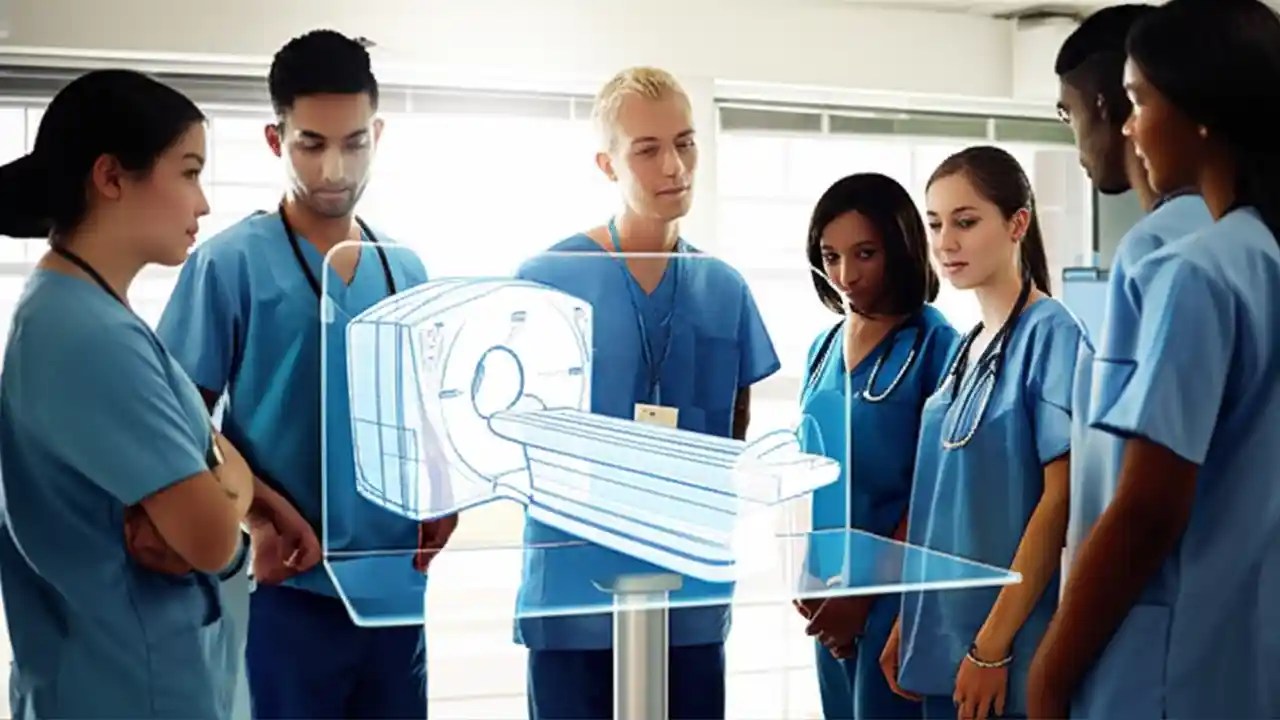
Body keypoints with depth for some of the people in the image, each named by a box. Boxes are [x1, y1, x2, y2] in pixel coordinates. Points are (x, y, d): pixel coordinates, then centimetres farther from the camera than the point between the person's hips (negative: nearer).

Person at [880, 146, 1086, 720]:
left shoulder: (1050, 333, -11)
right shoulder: (967, 347, 10)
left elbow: (1060, 499, -16)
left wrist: (994, 644, -18)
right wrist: (909, 624, 10)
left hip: (1011, 650, -7)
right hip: (944, 642, 7)